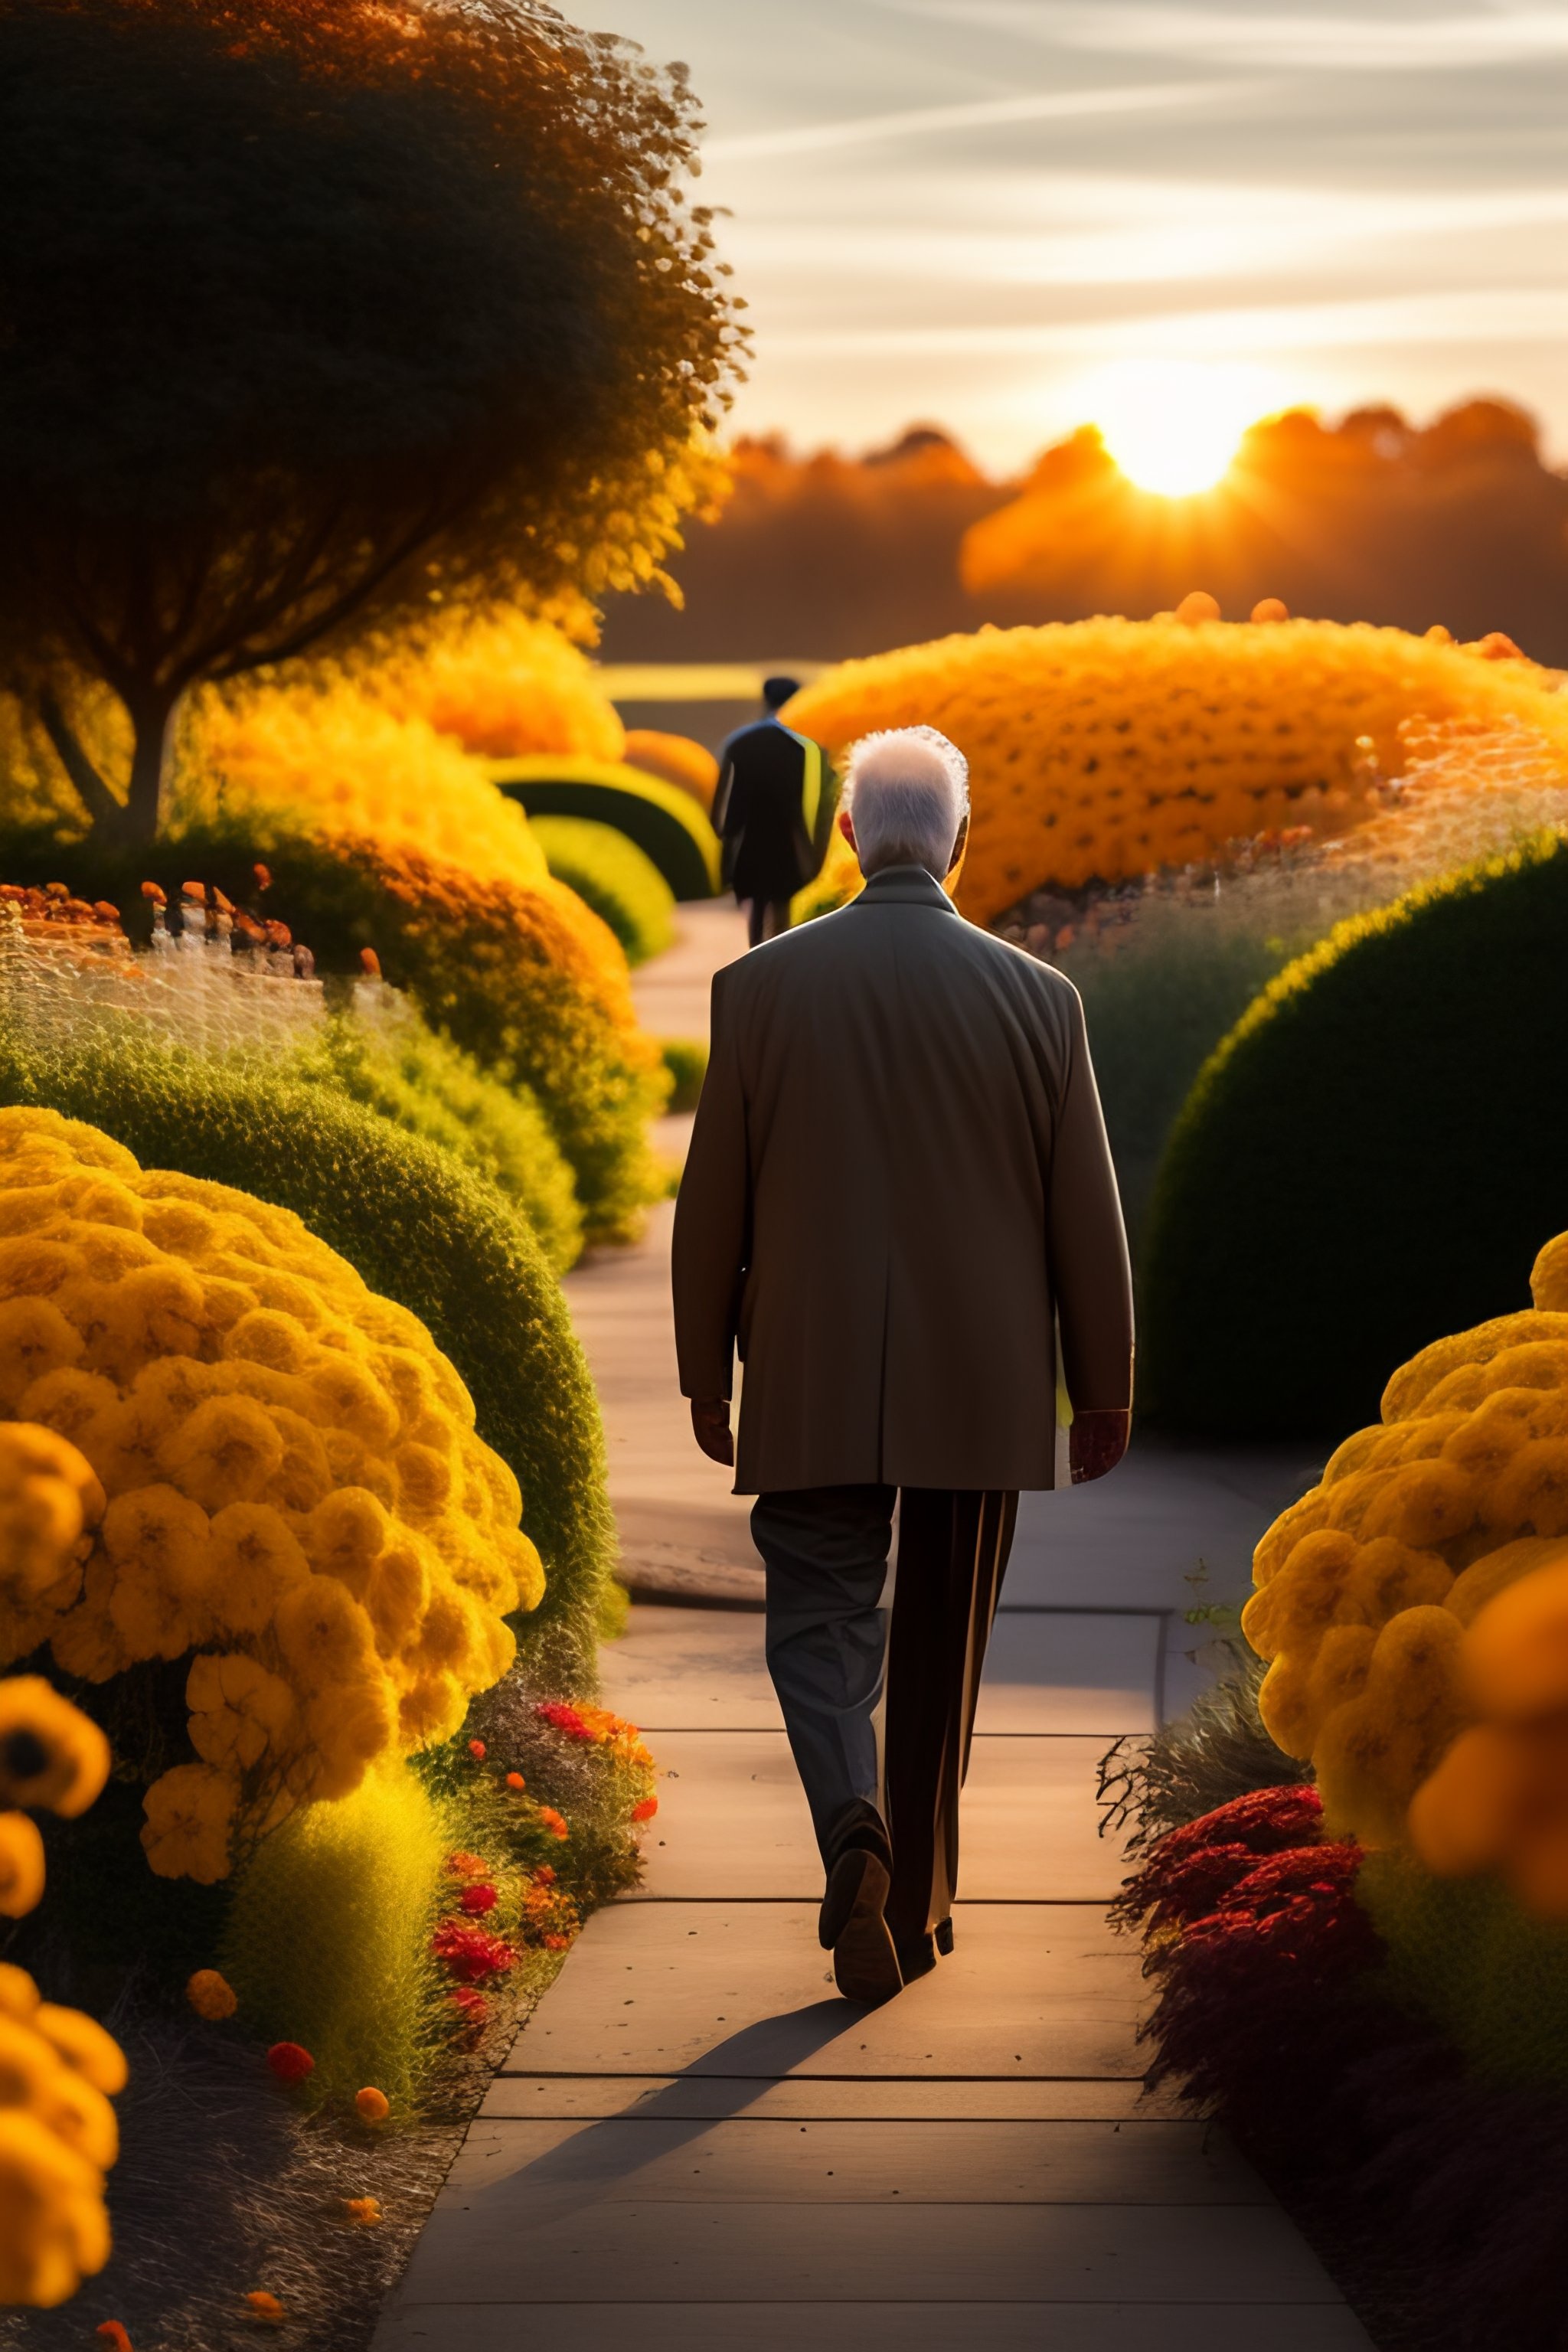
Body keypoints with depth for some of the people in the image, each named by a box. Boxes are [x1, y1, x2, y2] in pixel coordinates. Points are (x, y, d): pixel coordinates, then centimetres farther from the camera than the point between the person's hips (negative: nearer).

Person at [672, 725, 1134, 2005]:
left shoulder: (762, 986, -4)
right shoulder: (1037, 996, -4)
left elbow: (712, 1199, 1)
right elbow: (1087, 1213, 0)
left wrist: (707, 1374, 12)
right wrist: (1104, 1388, 10)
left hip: (815, 1386, -1)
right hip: (979, 1385, 1)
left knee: (824, 1629, 6)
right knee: (940, 1648, 13)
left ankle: (855, 1832, -20)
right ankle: (918, 1905, 22)